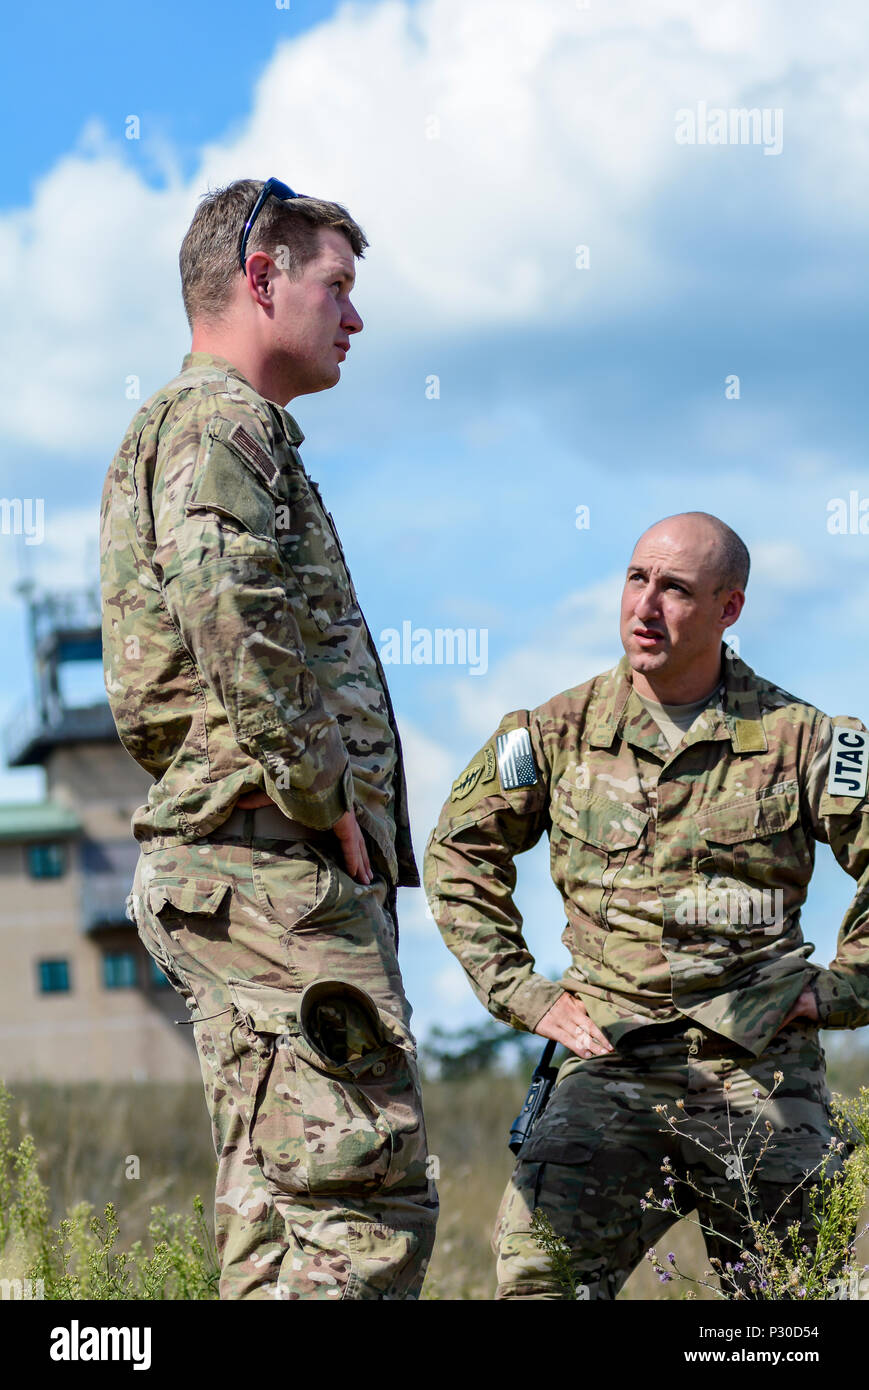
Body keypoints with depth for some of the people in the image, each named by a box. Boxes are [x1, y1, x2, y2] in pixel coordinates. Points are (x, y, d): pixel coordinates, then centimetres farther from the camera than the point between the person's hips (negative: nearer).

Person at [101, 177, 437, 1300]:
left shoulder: (180, 425, 26)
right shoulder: (220, 420, -8)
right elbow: (232, 622, -24)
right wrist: (331, 805, -16)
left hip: (213, 866, 11)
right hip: (278, 868, -11)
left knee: (277, 1212, 9)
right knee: (369, 1202, -14)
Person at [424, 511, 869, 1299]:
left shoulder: (798, 738, 1)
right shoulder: (560, 732, 6)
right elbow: (459, 852, 17)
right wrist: (520, 991, 10)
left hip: (759, 1071, 0)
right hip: (612, 1062, 0)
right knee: (537, 1269, -23)